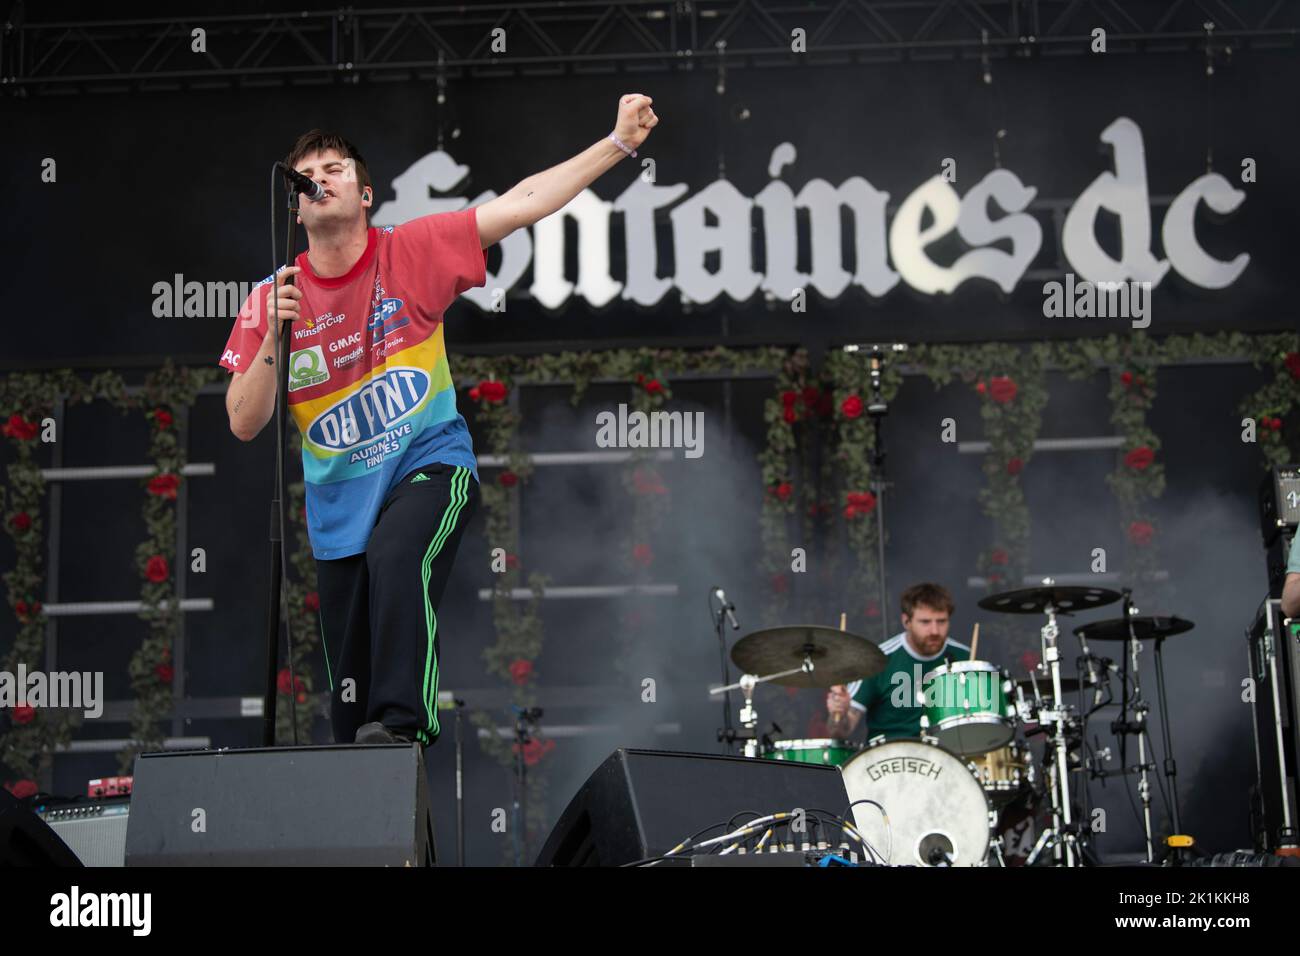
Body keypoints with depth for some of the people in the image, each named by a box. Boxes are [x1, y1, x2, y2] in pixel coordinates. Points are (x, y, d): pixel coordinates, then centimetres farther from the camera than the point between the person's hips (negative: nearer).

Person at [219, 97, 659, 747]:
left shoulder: (411, 252, -6)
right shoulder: (272, 299, -3)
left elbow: (523, 203, -11)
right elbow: (244, 424, -7)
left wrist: (619, 141, -16)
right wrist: (274, 337, -22)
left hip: (429, 463, -2)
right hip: (340, 501, 3)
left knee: (396, 557, -37)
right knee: (348, 698, 6)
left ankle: (403, 724, -36)